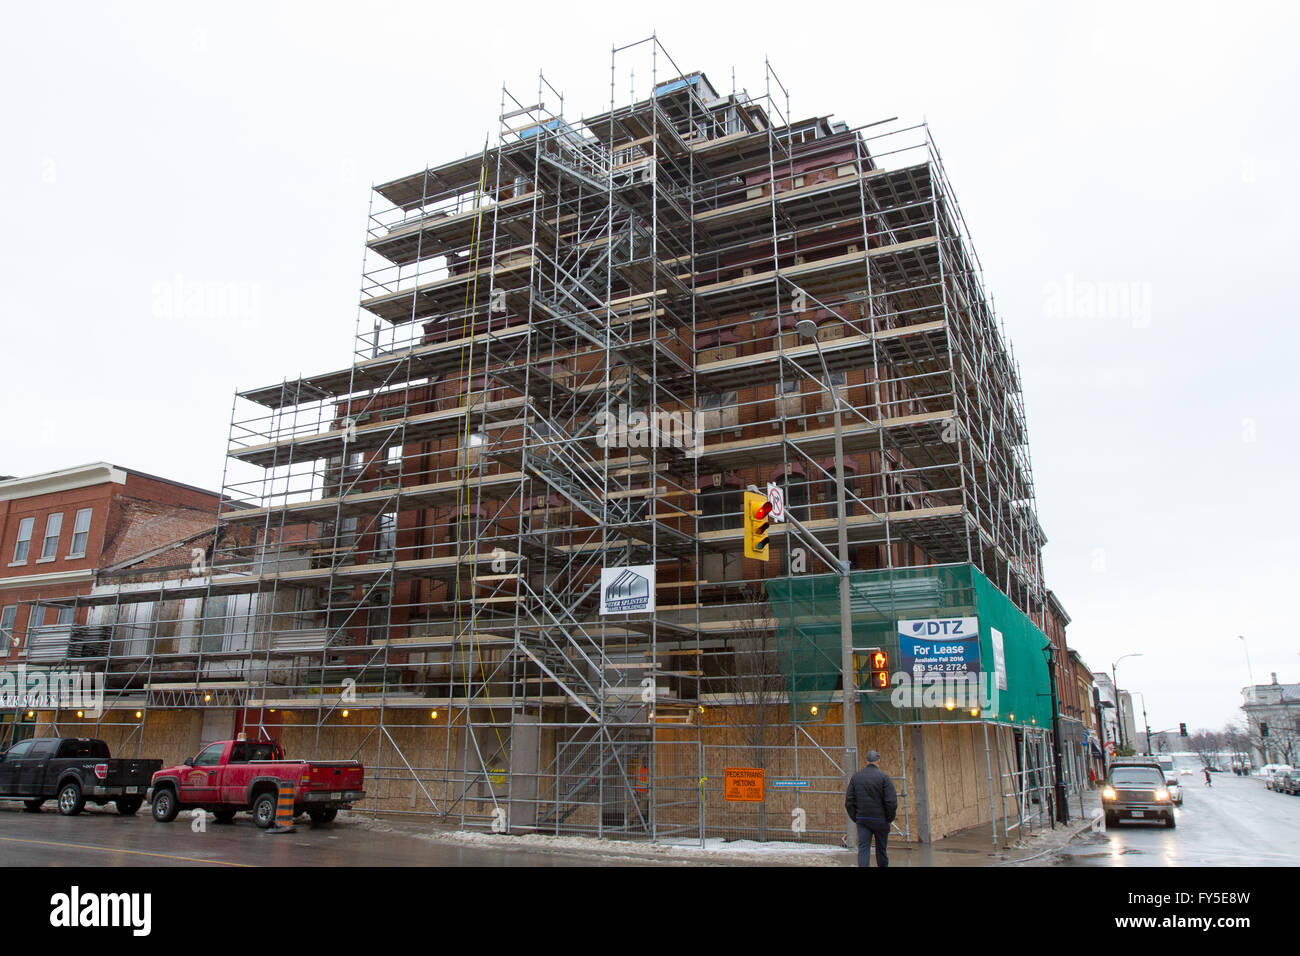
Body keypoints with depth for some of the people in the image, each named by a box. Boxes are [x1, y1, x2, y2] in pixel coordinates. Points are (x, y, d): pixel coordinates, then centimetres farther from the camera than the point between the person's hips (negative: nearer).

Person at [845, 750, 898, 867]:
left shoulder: (856, 777, 4)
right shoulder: (883, 777, -8)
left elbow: (848, 801, 3)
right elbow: (891, 801, -12)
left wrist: (855, 818, 11)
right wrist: (889, 818, 2)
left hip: (861, 819, 2)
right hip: (880, 819, -2)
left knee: (863, 848, -2)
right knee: (881, 849, 14)